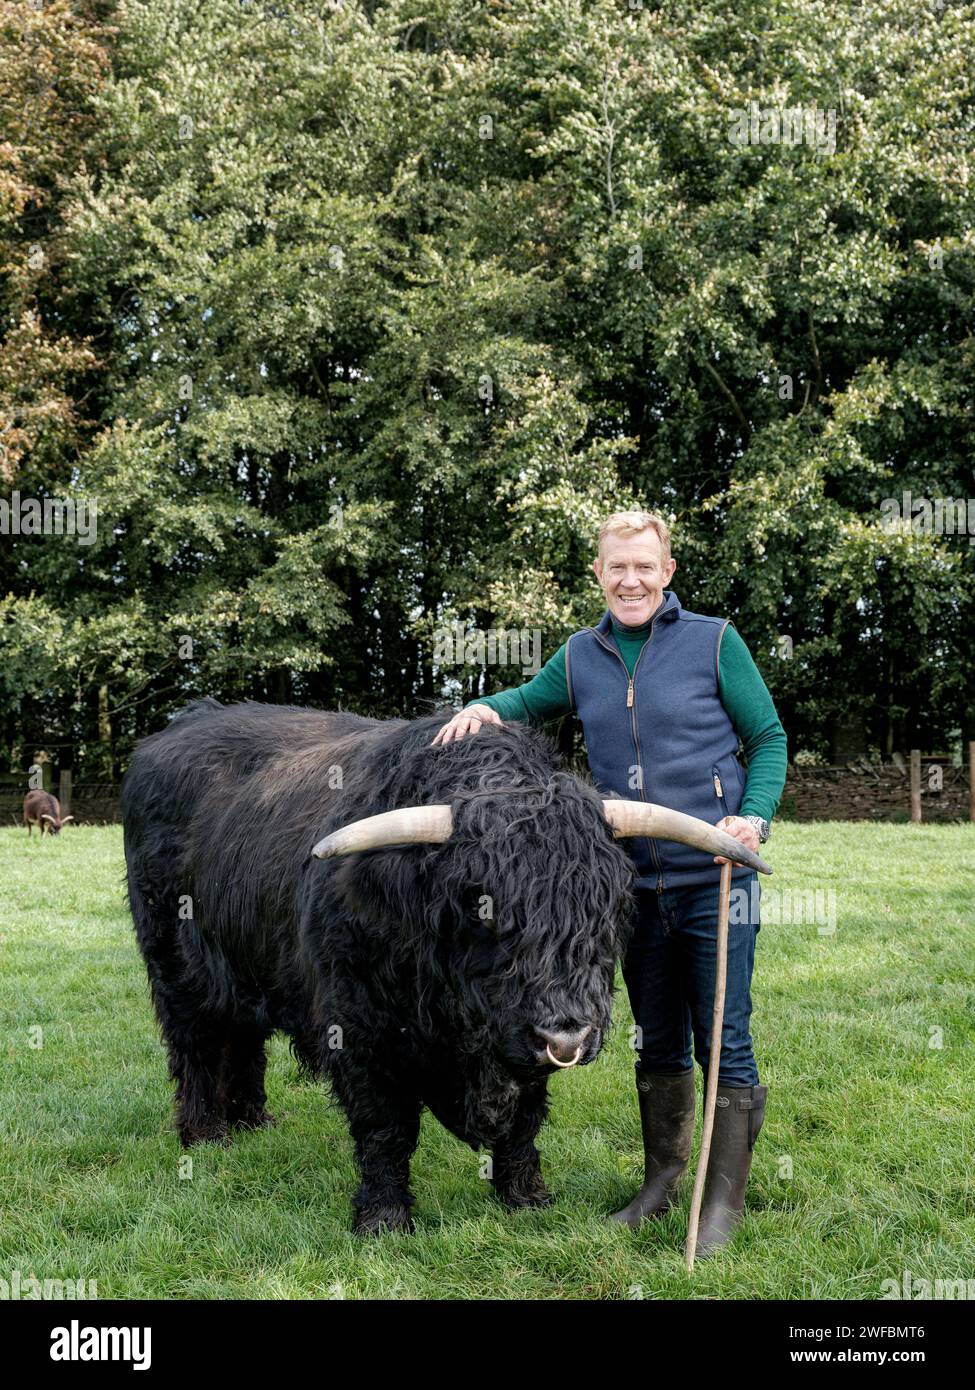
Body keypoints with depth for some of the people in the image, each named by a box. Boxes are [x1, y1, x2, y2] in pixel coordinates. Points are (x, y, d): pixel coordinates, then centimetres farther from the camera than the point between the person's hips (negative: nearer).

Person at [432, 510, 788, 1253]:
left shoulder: (714, 642, -4)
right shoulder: (581, 657, 8)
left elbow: (768, 738, 2)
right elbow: (529, 700, 26)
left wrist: (755, 816, -14)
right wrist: (483, 707, 3)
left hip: (716, 880, -4)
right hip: (636, 883, 4)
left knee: (723, 1041, 0)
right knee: (657, 1044, 16)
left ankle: (725, 1200, 12)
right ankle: (662, 1178, 32)